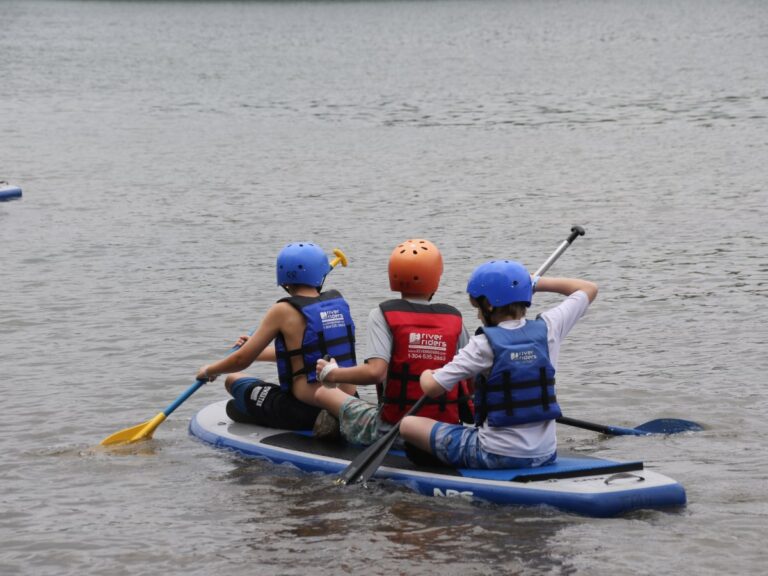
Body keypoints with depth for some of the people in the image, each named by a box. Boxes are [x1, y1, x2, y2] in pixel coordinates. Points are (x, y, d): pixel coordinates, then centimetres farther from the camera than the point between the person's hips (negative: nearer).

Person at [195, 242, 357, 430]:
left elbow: (242, 360, -3)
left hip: (305, 411, -5)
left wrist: (209, 370, 17)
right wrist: (257, 351, 32)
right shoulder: (339, 303, 7)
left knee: (233, 380, 16)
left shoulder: (284, 311, -10)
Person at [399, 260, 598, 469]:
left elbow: (432, 388, -13)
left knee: (408, 424, 4)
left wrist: (426, 374, 10)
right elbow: (589, 289, 14)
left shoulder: (484, 344, -13)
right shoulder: (547, 329, -1)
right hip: (545, 455, 6)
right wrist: (537, 283, 15)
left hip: (495, 456, -6)